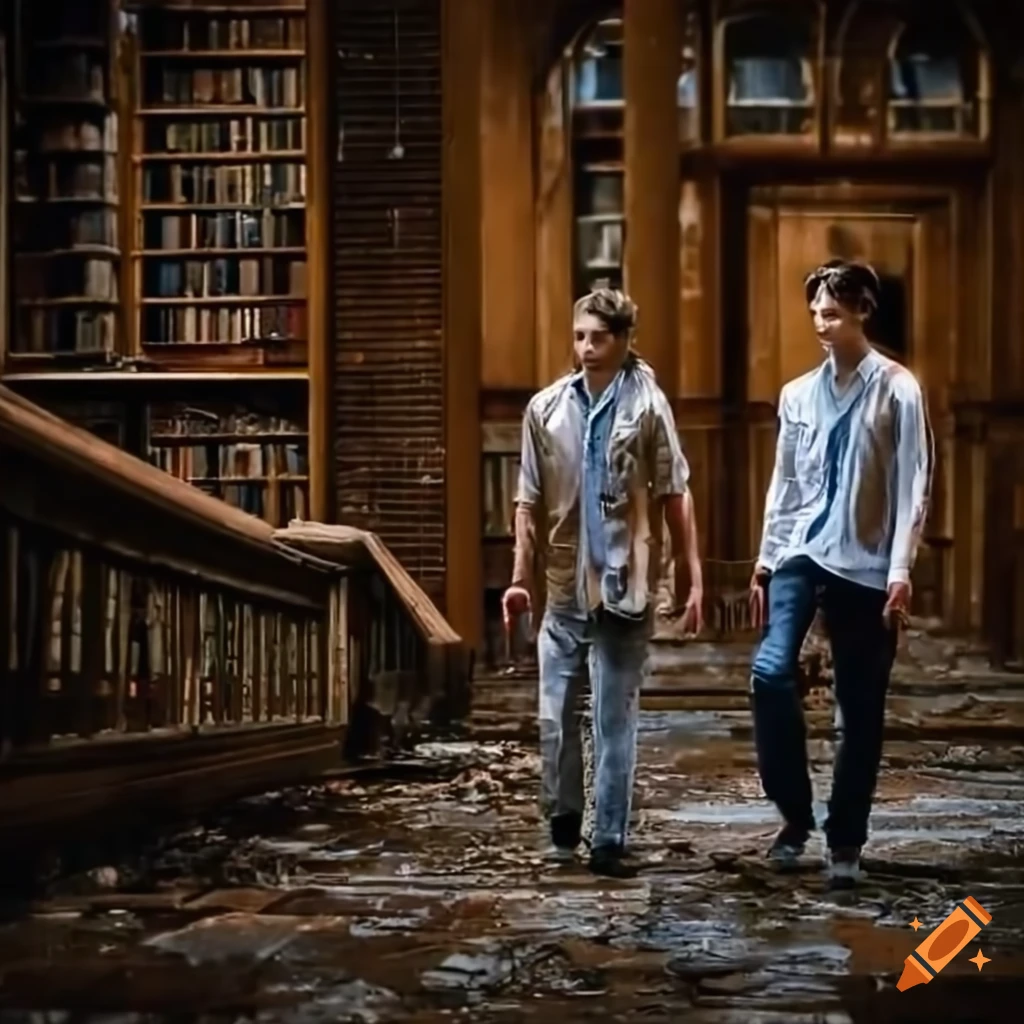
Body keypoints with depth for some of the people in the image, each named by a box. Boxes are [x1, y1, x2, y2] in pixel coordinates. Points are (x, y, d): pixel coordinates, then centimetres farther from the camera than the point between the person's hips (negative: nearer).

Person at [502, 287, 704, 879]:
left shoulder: (648, 407, -3)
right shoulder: (546, 408, 4)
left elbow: (676, 497, -1)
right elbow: (530, 502, 8)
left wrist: (692, 578, -4)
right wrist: (522, 577, 4)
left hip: (624, 588, -2)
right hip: (563, 587, 2)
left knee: (616, 720, 3)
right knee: (556, 716, 7)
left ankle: (609, 841, 10)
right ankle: (563, 820, 27)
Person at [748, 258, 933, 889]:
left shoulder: (897, 390, -2)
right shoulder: (798, 394, 10)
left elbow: (913, 487, -5)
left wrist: (901, 571, -12)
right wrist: (766, 559, 9)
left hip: (864, 565, -3)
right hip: (801, 554, 3)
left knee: (861, 711, 3)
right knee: (771, 672, -16)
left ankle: (846, 843, 13)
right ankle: (795, 814, 0)